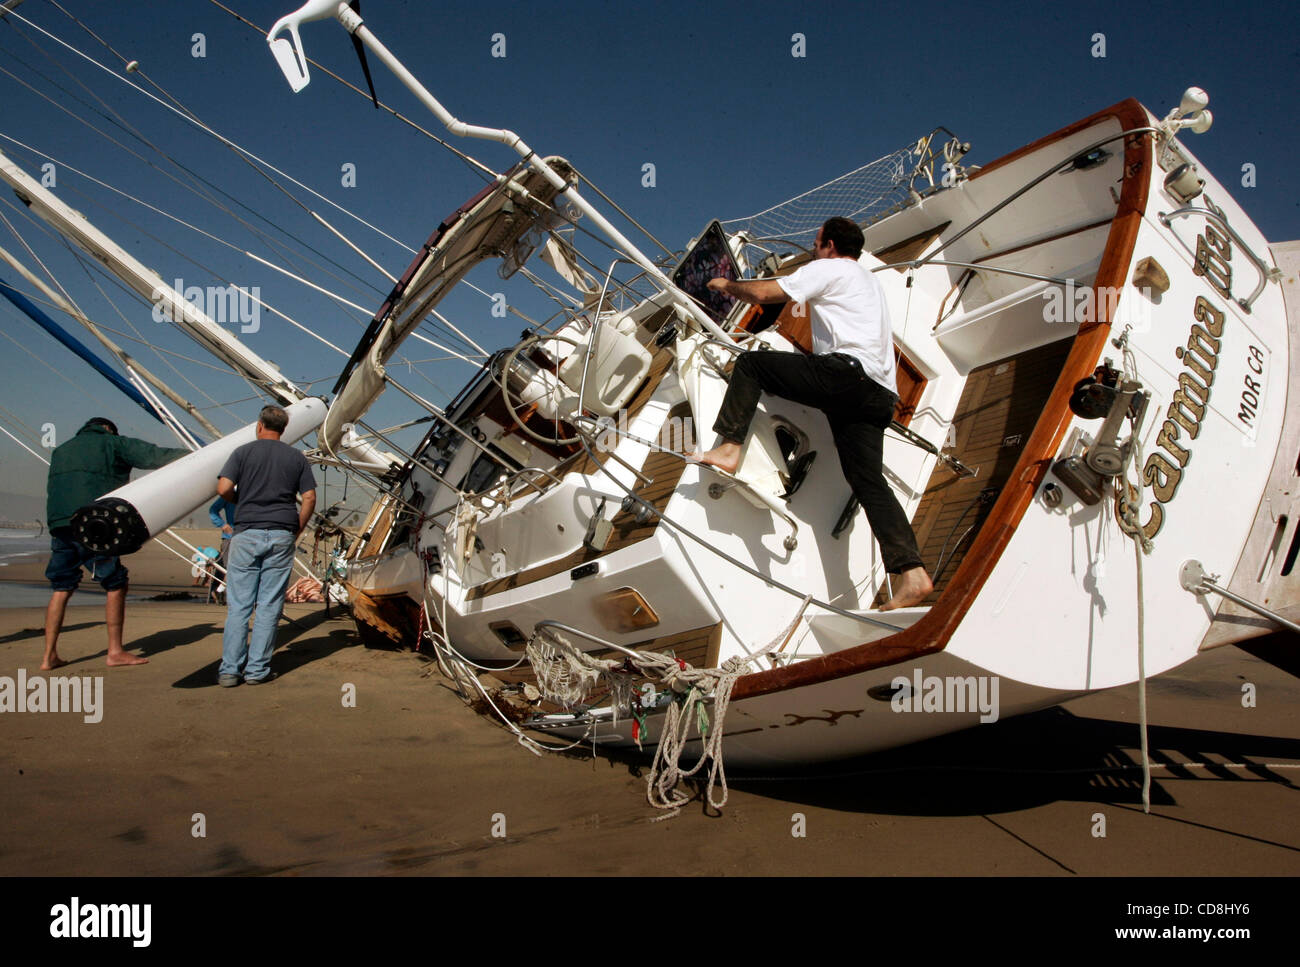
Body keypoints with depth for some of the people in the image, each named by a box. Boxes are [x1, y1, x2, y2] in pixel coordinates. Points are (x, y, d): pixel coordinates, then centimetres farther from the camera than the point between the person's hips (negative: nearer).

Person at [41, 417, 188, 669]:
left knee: (60, 589, 12)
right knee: (116, 585, 3)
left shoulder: (60, 451, 27)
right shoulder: (113, 443, 9)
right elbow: (155, 455, 1)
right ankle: (115, 651, 4)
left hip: (59, 525, 6)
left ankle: (49, 656, 10)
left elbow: (53, 489, 23)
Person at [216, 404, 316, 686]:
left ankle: (230, 670, 4)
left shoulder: (243, 452, 3)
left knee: (238, 604, 4)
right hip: (281, 536, 1)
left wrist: (241, 501, 14)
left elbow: (224, 488, -7)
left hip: (247, 533, -1)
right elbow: (309, 498, 4)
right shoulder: (296, 457, 9)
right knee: (269, 605, 4)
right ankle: (257, 670, 6)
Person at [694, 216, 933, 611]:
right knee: (869, 482, 0)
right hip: (880, 393, 8)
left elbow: (764, 293, 2)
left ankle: (729, 448, -12)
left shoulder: (829, 269, 9)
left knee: (750, 363, 0)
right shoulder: (869, 280, 37)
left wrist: (727, 285, 21)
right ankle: (913, 574, -11)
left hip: (846, 371, -8)